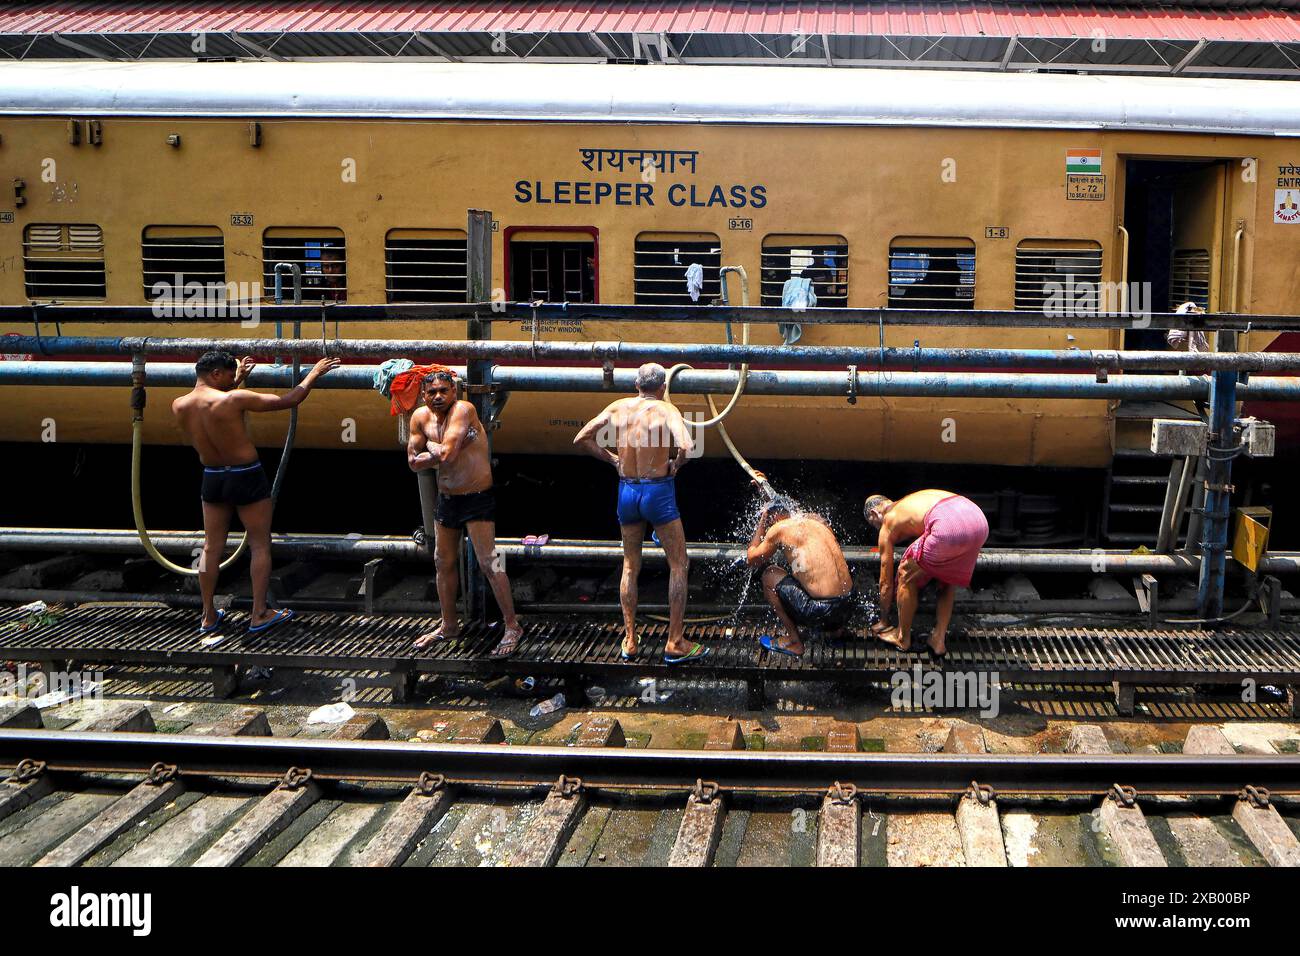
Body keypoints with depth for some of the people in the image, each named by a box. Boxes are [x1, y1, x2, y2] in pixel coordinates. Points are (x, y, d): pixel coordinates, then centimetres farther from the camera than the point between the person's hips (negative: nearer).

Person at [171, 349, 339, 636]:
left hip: (212, 479, 6)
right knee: (260, 545, 7)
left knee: (211, 547, 14)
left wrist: (237, 381, 22)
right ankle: (259, 614, 9)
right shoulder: (233, 400, -22)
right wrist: (313, 374, -3)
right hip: (246, 477, -6)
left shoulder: (179, 406, -5)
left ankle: (208, 616, 22)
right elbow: (289, 400, -16)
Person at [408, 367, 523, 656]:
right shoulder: (421, 417, 1)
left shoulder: (462, 410, -20)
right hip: (446, 499, 8)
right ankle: (449, 625, 32)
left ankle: (512, 626, -1)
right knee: (444, 563, 16)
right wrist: (439, 452, -16)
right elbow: (413, 461, 0)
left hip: (478, 498, -8)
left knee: (489, 562, -10)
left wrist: (431, 449, -8)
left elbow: (447, 455, -28)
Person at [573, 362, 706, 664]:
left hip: (626, 491, 5)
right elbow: (686, 446, -28)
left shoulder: (618, 408, 2)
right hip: (658, 491, -5)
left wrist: (612, 458, 11)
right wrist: (676, 464, -8)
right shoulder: (666, 410, -11)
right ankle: (675, 644, 6)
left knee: (630, 566, 17)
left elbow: (581, 440, 5)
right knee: (678, 565, 7)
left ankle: (629, 641, 19)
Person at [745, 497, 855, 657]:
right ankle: (834, 628, 21)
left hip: (822, 611, -7)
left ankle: (794, 641, 10)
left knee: (769, 575, 10)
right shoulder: (816, 519, 13)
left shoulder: (779, 528, -4)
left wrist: (762, 522, 19)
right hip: (848, 606, 7)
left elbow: (752, 560, 11)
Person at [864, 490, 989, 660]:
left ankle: (903, 638, 28)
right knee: (948, 579, 30)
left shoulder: (888, 523, 21)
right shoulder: (910, 503, 38)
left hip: (949, 525, -7)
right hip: (980, 520, 7)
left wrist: (882, 621, 39)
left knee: (906, 576, 16)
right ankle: (938, 640, 29)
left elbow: (886, 582, 27)